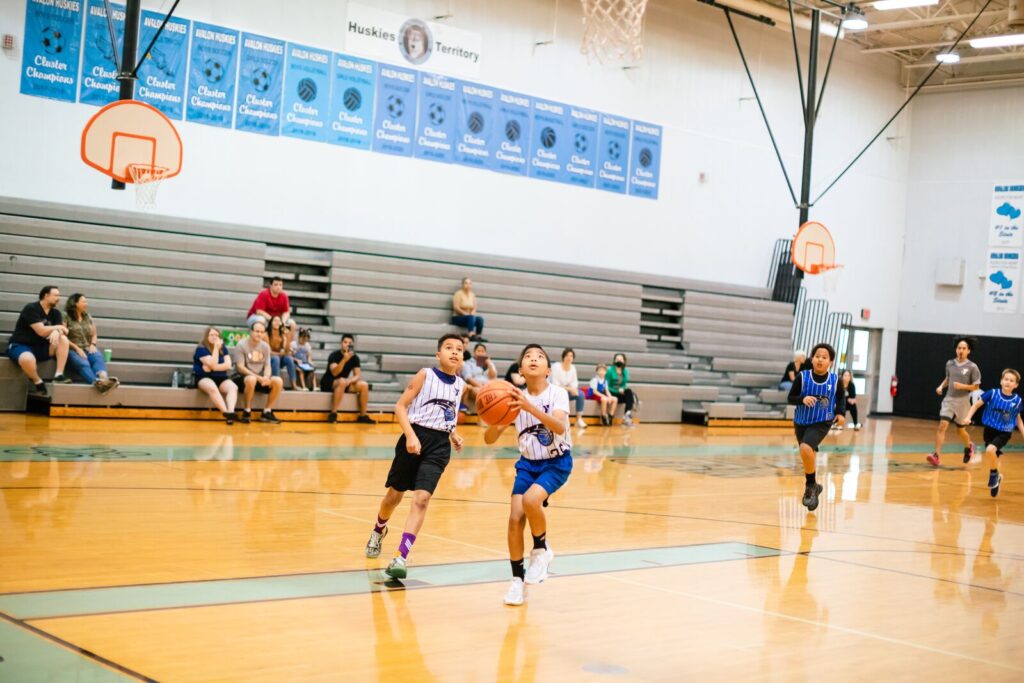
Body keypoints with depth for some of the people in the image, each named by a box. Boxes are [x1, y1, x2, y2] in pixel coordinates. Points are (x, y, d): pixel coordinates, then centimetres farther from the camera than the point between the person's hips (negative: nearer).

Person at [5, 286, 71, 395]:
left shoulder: (55, 312, 9)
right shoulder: (31, 308, -14)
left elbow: (63, 330, -3)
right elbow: (42, 331, -22)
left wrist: (56, 331, -26)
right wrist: (58, 327, -8)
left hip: (40, 348, 7)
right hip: (20, 346, -7)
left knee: (63, 340, -15)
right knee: (28, 359, -41)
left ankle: (58, 376, -20)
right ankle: (38, 383, -12)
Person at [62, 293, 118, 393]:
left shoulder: (88, 317, 19)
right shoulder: (66, 317, 1)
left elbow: (94, 334, 22)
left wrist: (92, 345, 0)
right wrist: (76, 348, -15)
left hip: (88, 348, 4)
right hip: (72, 349, -4)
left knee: (98, 357, -32)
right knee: (83, 363, -36)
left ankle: (103, 377, -66)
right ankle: (96, 382, -67)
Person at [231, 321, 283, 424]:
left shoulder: (265, 346, 5)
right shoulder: (241, 345, -11)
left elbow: (267, 366, 5)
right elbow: (240, 367, -15)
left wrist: (266, 377, -19)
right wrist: (258, 377, -25)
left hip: (260, 378, 5)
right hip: (241, 377, -5)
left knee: (278, 381, -20)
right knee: (252, 379, -40)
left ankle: (267, 412, -8)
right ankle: (247, 412, -21)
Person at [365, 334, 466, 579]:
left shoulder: (460, 385, 8)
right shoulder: (425, 375, -7)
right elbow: (400, 406, -9)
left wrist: (453, 434, 7)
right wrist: (410, 435, -21)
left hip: (440, 444, 2)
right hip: (416, 437, -2)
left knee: (422, 498, -14)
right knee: (395, 494, 12)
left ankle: (401, 557, -16)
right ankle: (378, 531, 44)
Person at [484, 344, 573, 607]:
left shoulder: (557, 394, -13)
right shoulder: (516, 399, -4)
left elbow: (560, 427, -32)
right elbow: (489, 439, -8)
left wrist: (530, 408, -45)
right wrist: (496, 421, -31)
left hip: (556, 462, -4)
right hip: (528, 463, 4)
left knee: (530, 499, -30)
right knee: (515, 518, -12)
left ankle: (541, 549, -2)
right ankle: (517, 580, 5)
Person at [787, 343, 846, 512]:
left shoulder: (835, 380, -10)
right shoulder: (802, 376, -12)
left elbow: (841, 397, 10)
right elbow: (790, 398, -6)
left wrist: (840, 412, -4)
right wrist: (802, 399, -25)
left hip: (821, 423, -3)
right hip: (801, 422, 3)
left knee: (806, 449, -27)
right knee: (809, 456, 16)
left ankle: (810, 486, -6)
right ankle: (812, 487, 43)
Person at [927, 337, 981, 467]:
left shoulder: (972, 367, -9)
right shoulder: (950, 363, 3)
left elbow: (976, 386, -5)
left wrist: (963, 386, -20)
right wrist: (941, 386, 2)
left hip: (962, 402, -2)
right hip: (949, 400, 2)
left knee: (961, 430, 13)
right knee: (942, 426, -14)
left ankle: (968, 447, 45)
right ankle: (936, 456, -18)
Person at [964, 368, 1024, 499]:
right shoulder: (992, 394, -11)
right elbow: (976, 405, -1)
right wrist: (968, 417, -14)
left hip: (1004, 433, -2)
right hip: (990, 430, 2)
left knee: (990, 450, -26)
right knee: (994, 457, 13)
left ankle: (994, 474, -1)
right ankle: (996, 478, 38)